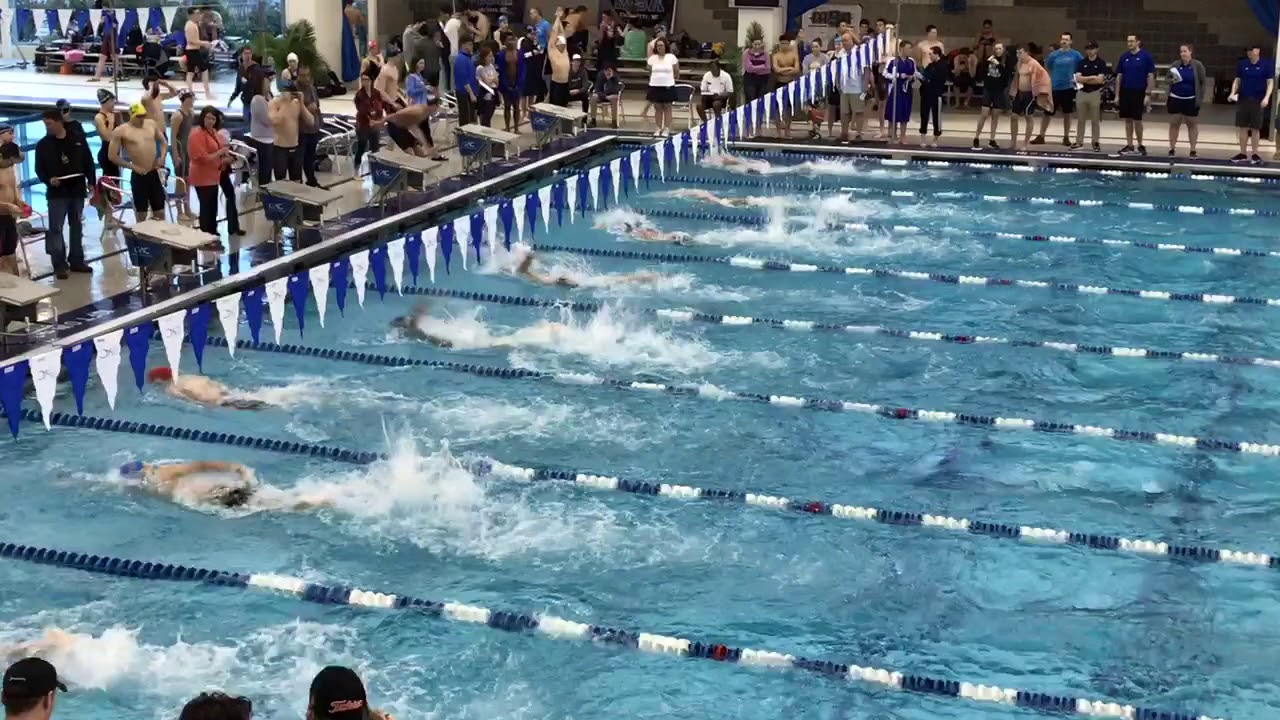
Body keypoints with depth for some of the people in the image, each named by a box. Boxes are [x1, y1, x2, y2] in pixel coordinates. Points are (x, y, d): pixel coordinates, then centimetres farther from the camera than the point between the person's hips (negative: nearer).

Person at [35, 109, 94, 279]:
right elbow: (39, 169, 0)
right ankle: (59, 264, 0)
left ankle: (76, 260, 21)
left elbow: (88, 163, 8)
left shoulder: (78, 140, 3)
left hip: (78, 191, 2)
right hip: (56, 193, -2)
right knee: (55, 228, -5)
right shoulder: (43, 145, -1)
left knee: (77, 226, 11)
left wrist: (91, 182, 0)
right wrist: (48, 180, -18)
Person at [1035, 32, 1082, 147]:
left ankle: (1066, 137, 18)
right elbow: (1046, 68, 14)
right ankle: (1041, 137, 11)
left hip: (1068, 88, -1)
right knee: (1047, 113, 3)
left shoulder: (1075, 55, -3)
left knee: (1067, 113, 8)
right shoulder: (1054, 55, 1)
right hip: (1054, 88, 1)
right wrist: (1048, 80, 7)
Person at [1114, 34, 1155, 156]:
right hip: (1125, 92, 4)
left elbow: (1151, 76, -6)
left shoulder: (1146, 56, -6)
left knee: (1137, 120, -2)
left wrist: (1148, 94, -12)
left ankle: (1140, 145, 10)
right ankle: (1129, 145, 13)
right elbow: (1119, 76, 10)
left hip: (1139, 92, -4)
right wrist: (1117, 95, 5)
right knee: (1128, 120, 7)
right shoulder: (1124, 57, 7)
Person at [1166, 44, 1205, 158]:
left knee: (1192, 124, 6)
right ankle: (1172, 149, 10)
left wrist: (1200, 98, -7)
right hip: (1176, 98, 2)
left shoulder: (1197, 65, -4)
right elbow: (1168, 80, 11)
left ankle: (1193, 150, 12)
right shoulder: (1175, 65, 2)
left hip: (1191, 100, -2)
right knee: (1174, 124, 4)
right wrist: (1172, 80, -13)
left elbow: (1203, 82, -2)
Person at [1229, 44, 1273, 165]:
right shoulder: (1242, 64, 5)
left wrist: (1267, 97, -16)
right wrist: (1233, 93, -5)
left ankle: (1255, 154, 11)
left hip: (1258, 100, -3)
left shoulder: (1266, 65, -4)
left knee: (1255, 128, 2)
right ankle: (1243, 153, 14)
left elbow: (1270, 83, -4)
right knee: (1242, 127, 4)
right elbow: (1237, 80, 10)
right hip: (1243, 99, 3)